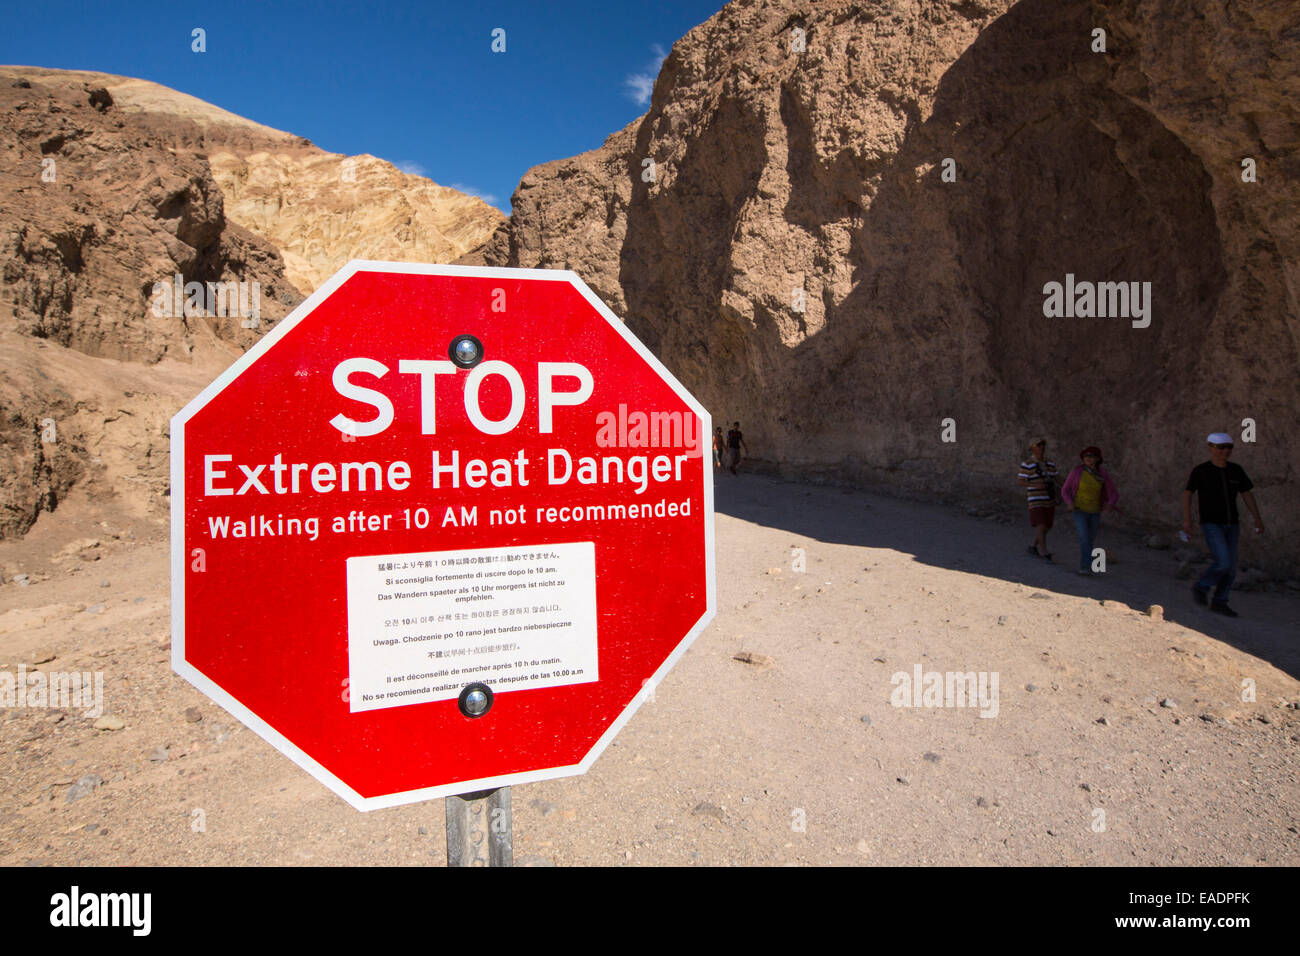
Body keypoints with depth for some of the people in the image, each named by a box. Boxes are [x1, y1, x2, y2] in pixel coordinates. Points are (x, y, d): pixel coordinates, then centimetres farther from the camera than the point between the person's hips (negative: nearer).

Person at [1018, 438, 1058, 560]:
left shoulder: (1050, 464, 7)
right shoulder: (1026, 464, -10)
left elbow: (1054, 483, 12)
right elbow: (1021, 483, -10)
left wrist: (1055, 504, 9)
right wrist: (1036, 485, -26)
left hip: (1049, 501, 6)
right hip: (1036, 501, -6)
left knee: (1046, 527, 10)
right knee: (1041, 526, -13)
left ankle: (1033, 547, 27)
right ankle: (1044, 552, -4)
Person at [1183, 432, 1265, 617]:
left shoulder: (1236, 470, 5)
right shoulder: (1200, 470, -9)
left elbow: (1247, 494, 10)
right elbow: (1187, 494, -8)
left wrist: (1258, 518, 3)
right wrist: (1186, 520, -16)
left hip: (1231, 525, 6)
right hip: (1211, 524, -5)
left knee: (1230, 567, 5)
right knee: (1224, 562, -18)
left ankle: (1219, 603, 19)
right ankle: (1201, 588, 6)